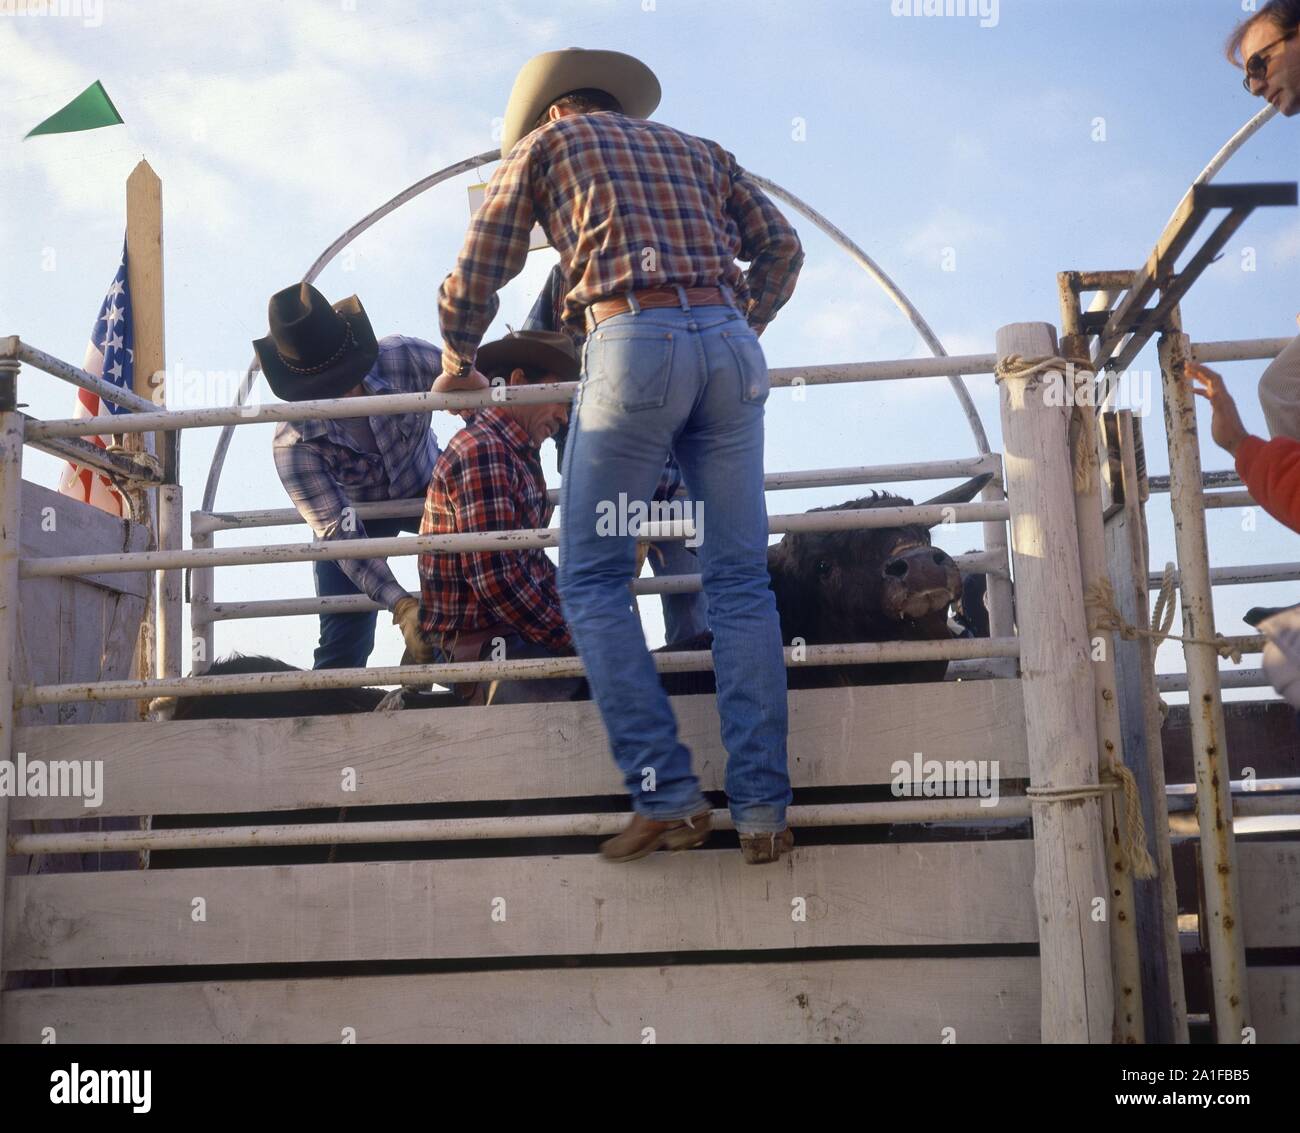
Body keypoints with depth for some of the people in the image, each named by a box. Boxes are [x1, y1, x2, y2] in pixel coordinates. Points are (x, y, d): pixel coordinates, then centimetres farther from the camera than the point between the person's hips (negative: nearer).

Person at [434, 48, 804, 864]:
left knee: (593, 577, 2)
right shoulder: (695, 149, 30)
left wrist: (459, 365, 30)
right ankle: (762, 809, -2)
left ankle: (668, 794, -7)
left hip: (634, 343, -4)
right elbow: (782, 248, 22)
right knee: (740, 581, 2)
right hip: (729, 345, 5)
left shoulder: (546, 141, 19)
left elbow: (476, 278, 15)